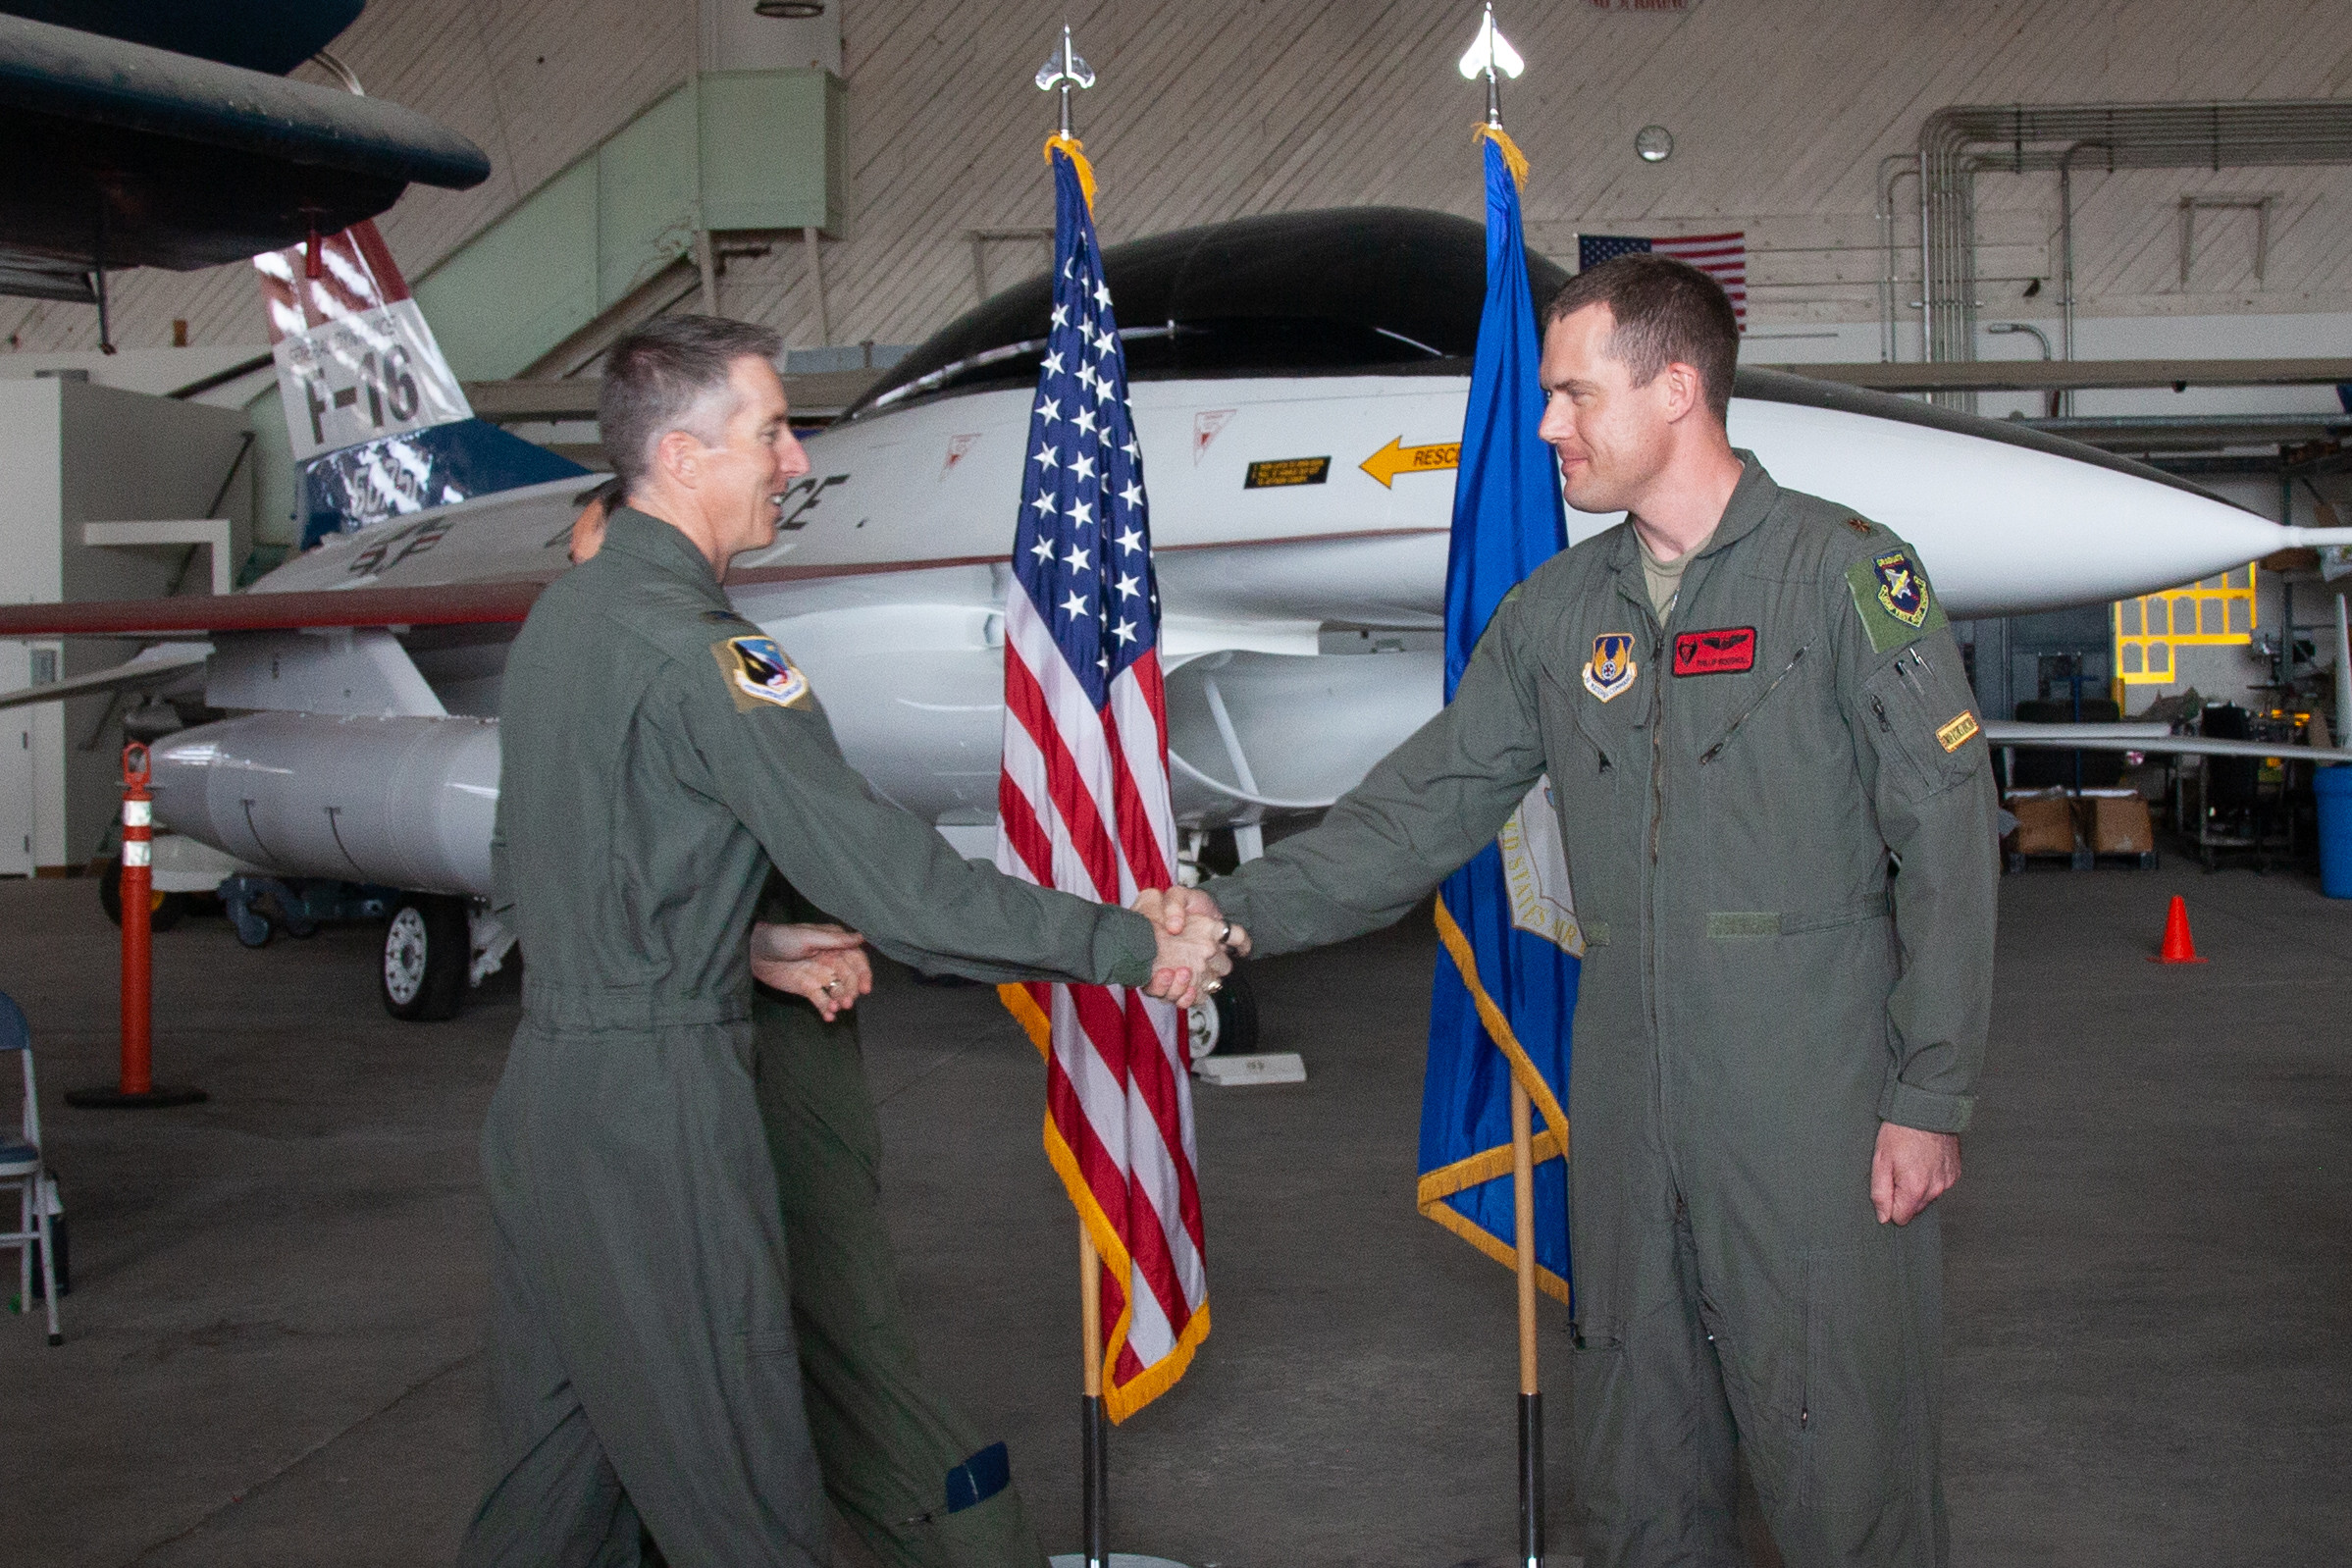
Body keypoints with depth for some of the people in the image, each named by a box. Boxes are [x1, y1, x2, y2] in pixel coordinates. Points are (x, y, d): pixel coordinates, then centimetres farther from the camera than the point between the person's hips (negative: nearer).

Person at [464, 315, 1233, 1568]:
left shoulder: (562, 612, 11)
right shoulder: (690, 647, -18)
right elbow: (884, 876, -22)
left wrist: (743, 952, 14)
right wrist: (1127, 947, -16)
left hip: (542, 1078, 9)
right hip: (654, 1101, -9)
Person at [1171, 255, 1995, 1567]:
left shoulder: (1847, 574, -6)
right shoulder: (1556, 613, 10)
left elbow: (1947, 842, -8)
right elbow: (1426, 806, 11)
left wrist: (1932, 1099, -11)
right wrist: (1242, 911, 1)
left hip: (1819, 1109, -5)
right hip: (1633, 1108, 5)